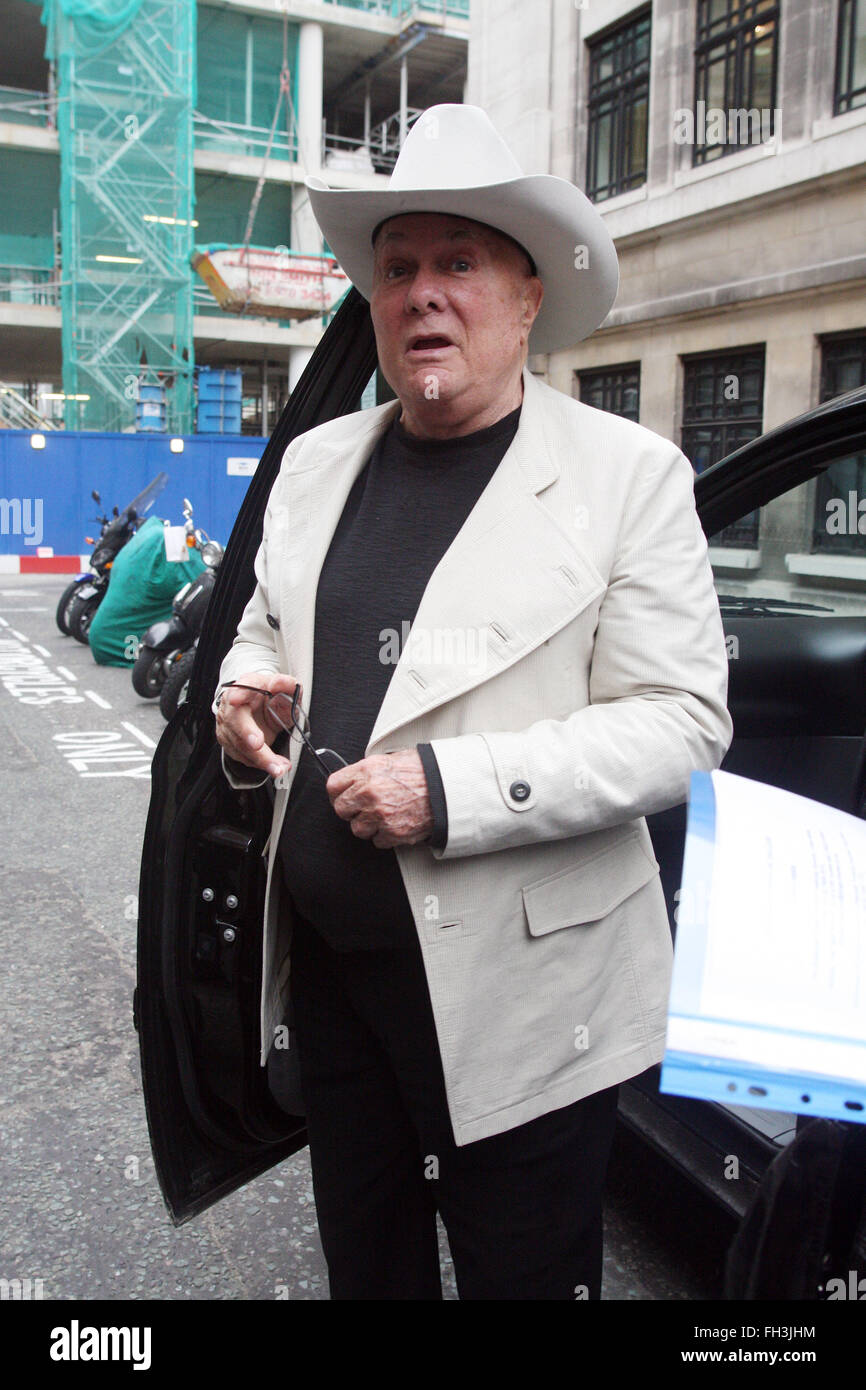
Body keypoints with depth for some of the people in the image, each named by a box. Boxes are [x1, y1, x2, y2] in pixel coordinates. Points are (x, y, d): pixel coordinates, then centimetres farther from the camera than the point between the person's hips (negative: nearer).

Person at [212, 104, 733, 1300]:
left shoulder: (631, 474, -9)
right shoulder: (317, 462, 8)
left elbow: (682, 724, -14)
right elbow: (267, 630, 19)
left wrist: (455, 788, -25)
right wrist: (241, 700, -5)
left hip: (516, 984, -5)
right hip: (324, 958, 5)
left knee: (521, 1273, 15)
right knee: (363, 1260, 24)